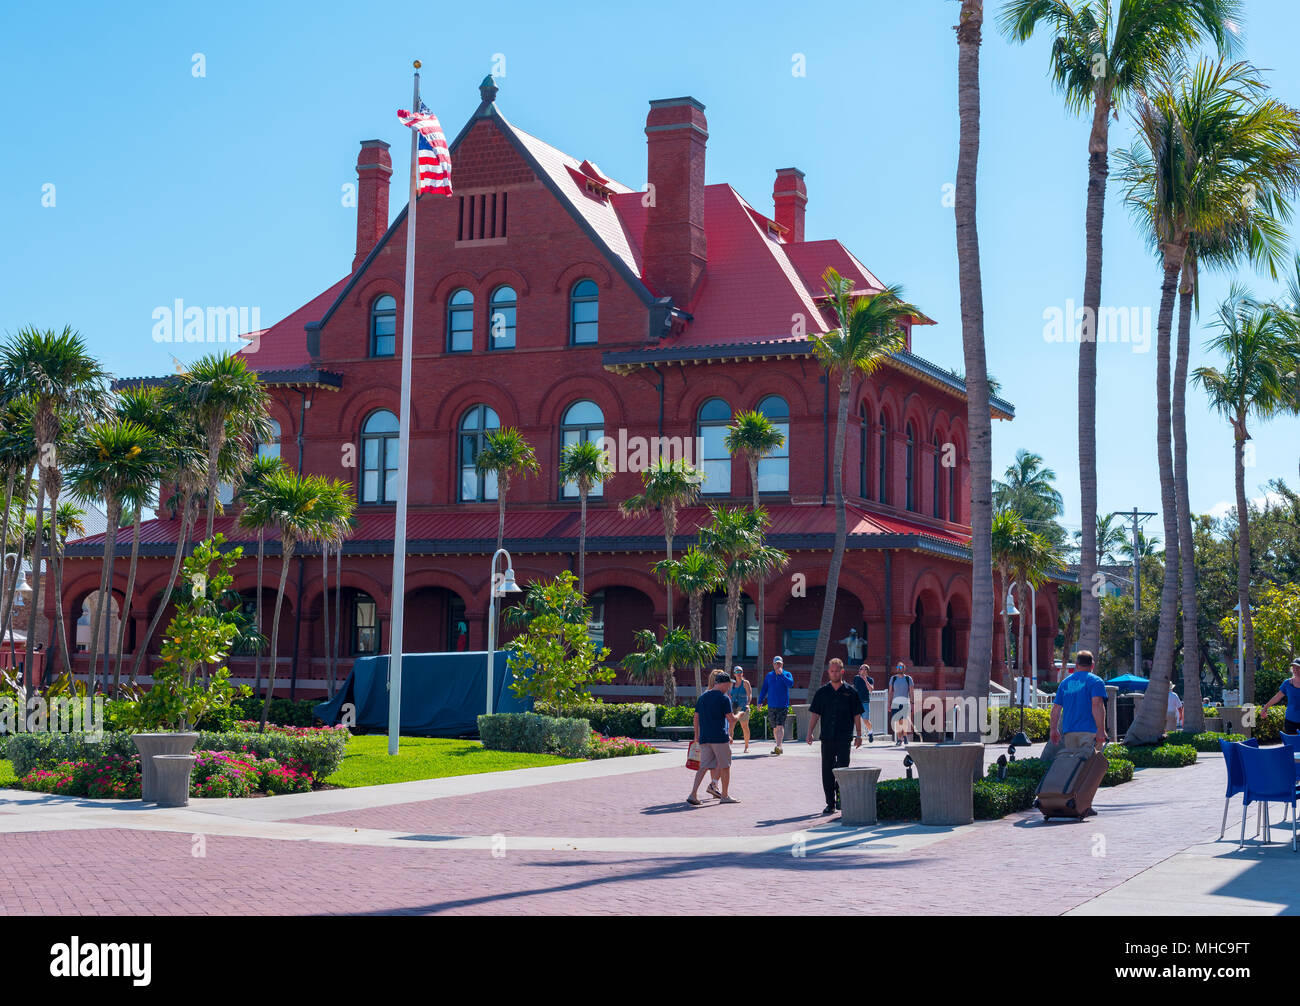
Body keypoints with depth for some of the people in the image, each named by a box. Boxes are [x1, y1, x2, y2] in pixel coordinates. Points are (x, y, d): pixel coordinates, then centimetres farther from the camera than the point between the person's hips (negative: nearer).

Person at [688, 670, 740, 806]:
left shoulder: (702, 697, 12)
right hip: (720, 737, -6)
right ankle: (725, 795, 16)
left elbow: (696, 717, 15)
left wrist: (696, 735, 21)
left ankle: (693, 794, -9)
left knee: (704, 766, 5)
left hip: (704, 738, 6)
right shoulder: (724, 698, -8)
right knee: (725, 766, 8)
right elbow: (731, 719, -10)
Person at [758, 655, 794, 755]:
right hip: (771, 705, 4)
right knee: (775, 727, 10)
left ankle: (779, 746, -25)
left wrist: (781, 674, -18)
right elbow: (764, 689, 13)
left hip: (783, 705, -4)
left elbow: (790, 683, -18)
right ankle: (778, 747, 20)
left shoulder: (787, 674, 3)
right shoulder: (769, 675, 12)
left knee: (780, 726, -16)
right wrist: (760, 701, 5)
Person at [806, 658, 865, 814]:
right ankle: (830, 803, 10)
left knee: (842, 769, -7)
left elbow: (857, 715, 6)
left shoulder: (850, 692, 4)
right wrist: (810, 733, -2)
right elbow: (815, 714, 8)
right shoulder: (822, 692, 8)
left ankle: (841, 797, 6)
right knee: (827, 771, 3)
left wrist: (858, 735, 4)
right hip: (827, 737, 2)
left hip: (844, 738, -2)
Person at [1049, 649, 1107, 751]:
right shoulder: (1096, 681, -1)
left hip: (1068, 732, 5)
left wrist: (1054, 730, 22)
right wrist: (1101, 730, -18)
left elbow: (1056, 708, 15)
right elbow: (1097, 705, -14)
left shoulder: (1065, 682, 15)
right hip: (1089, 731, -5)